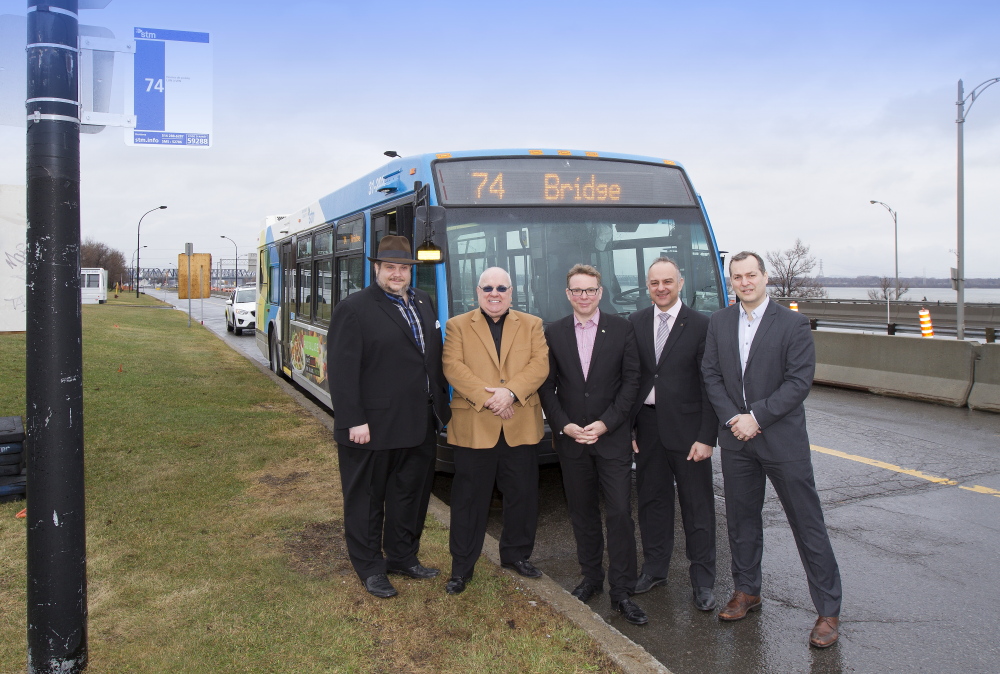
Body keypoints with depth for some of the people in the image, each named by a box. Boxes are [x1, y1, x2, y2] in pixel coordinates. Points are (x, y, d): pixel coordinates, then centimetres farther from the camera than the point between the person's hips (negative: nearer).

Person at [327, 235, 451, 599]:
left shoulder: (423, 302, 10)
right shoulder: (353, 309, -12)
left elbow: (435, 356, 15)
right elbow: (341, 370, -16)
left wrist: (441, 404, 12)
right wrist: (353, 421, -20)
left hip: (421, 426, 7)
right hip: (373, 428, -7)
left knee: (412, 494, 19)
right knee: (367, 500, 10)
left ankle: (403, 557, 37)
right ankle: (370, 568, 26)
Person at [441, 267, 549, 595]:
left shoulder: (532, 325, 11)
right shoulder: (457, 326, 6)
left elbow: (540, 365, -2)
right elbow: (453, 367, -7)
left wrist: (511, 392, -18)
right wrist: (486, 398, -18)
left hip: (521, 426, 2)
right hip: (473, 427, -2)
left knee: (523, 495, 11)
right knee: (469, 498, 5)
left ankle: (516, 554, 30)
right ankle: (462, 565, 17)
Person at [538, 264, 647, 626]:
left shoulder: (622, 329, 1)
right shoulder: (554, 333, 6)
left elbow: (631, 381, -3)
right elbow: (547, 386, 5)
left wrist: (605, 423, -12)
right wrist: (564, 425, -8)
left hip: (613, 437, -2)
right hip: (570, 438, 2)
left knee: (620, 513, -4)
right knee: (582, 512, 11)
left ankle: (622, 592, 6)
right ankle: (591, 576, 27)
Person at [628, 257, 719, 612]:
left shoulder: (701, 325, -6)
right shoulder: (635, 323, 5)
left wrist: (707, 437, -12)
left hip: (687, 429, -3)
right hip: (647, 427, 4)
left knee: (697, 506, 7)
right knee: (652, 501, 15)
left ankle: (702, 579, 21)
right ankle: (655, 568, 31)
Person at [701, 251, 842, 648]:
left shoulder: (793, 324, -7)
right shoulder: (719, 322, 6)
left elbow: (799, 381, -12)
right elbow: (711, 374, 4)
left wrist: (757, 417, -16)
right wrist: (732, 418, -9)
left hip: (783, 439, -4)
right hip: (736, 439, 4)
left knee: (807, 524, 2)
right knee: (741, 519, 14)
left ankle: (828, 611, 14)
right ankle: (747, 592, 31)